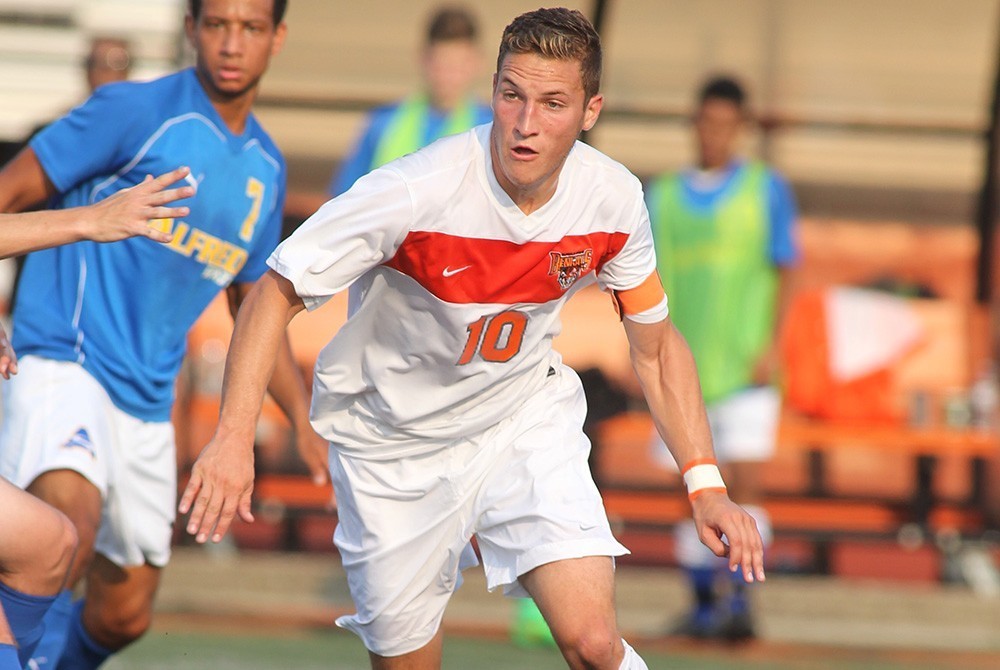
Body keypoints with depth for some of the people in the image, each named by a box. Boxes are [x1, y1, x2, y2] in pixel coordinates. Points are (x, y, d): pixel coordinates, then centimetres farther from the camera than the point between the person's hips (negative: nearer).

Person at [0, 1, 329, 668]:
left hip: (147, 404, 7)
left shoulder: (266, 167, 13)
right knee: (70, 526, -34)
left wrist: (307, 422, 15)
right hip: (62, 360, -7)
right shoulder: (136, 112, -8)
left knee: (124, 616, 12)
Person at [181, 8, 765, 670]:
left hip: (527, 415, 2)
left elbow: (657, 346, 1)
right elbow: (275, 294, -20)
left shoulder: (613, 199, -15)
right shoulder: (415, 192, -29)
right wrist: (234, 437, -32)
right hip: (397, 444, -2)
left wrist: (706, 486, -7)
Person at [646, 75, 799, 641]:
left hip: (745, 365, -3)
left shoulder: (767, 189, 3)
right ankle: (705, 602, 12)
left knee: (745, 481, -12)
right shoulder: (664, 196, 11)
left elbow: (784, 271, 1)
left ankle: (740, 600, -12)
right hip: (685, 364, 3)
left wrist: (771, 344, -9)